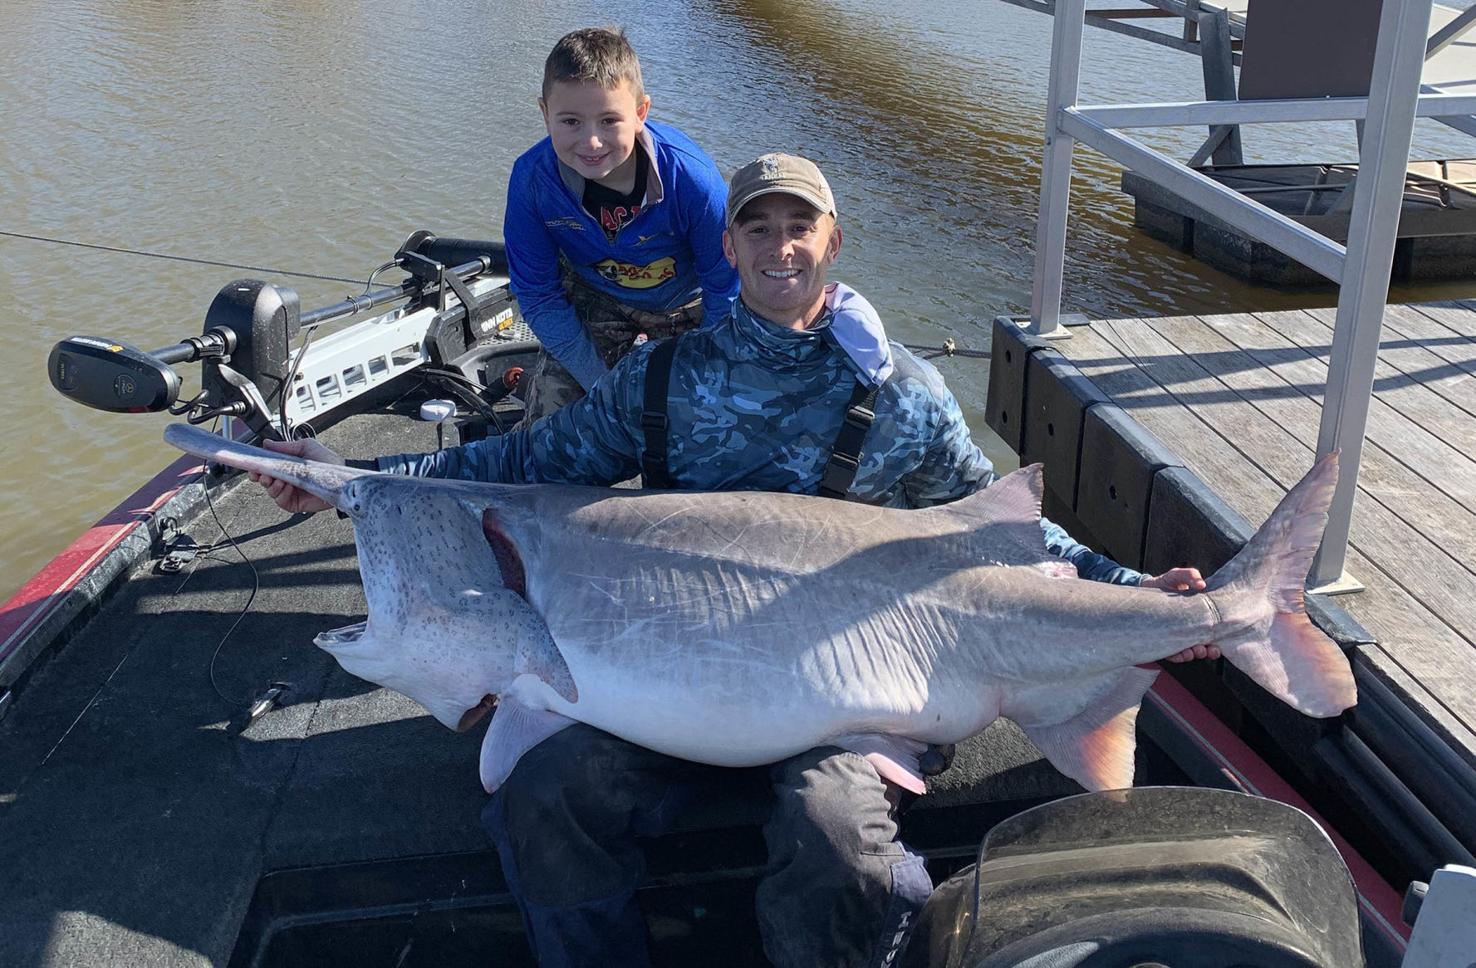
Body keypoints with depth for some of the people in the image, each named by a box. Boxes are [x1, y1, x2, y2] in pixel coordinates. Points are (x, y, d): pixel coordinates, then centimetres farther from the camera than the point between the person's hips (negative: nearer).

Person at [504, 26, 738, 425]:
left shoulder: (692, 179, -32)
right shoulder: (531, 178, -26)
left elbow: (725, 291, -17)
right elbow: (539, 297, -13)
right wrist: (603, 383, -16)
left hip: (686, 311, -1)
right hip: (595, 305, 1)